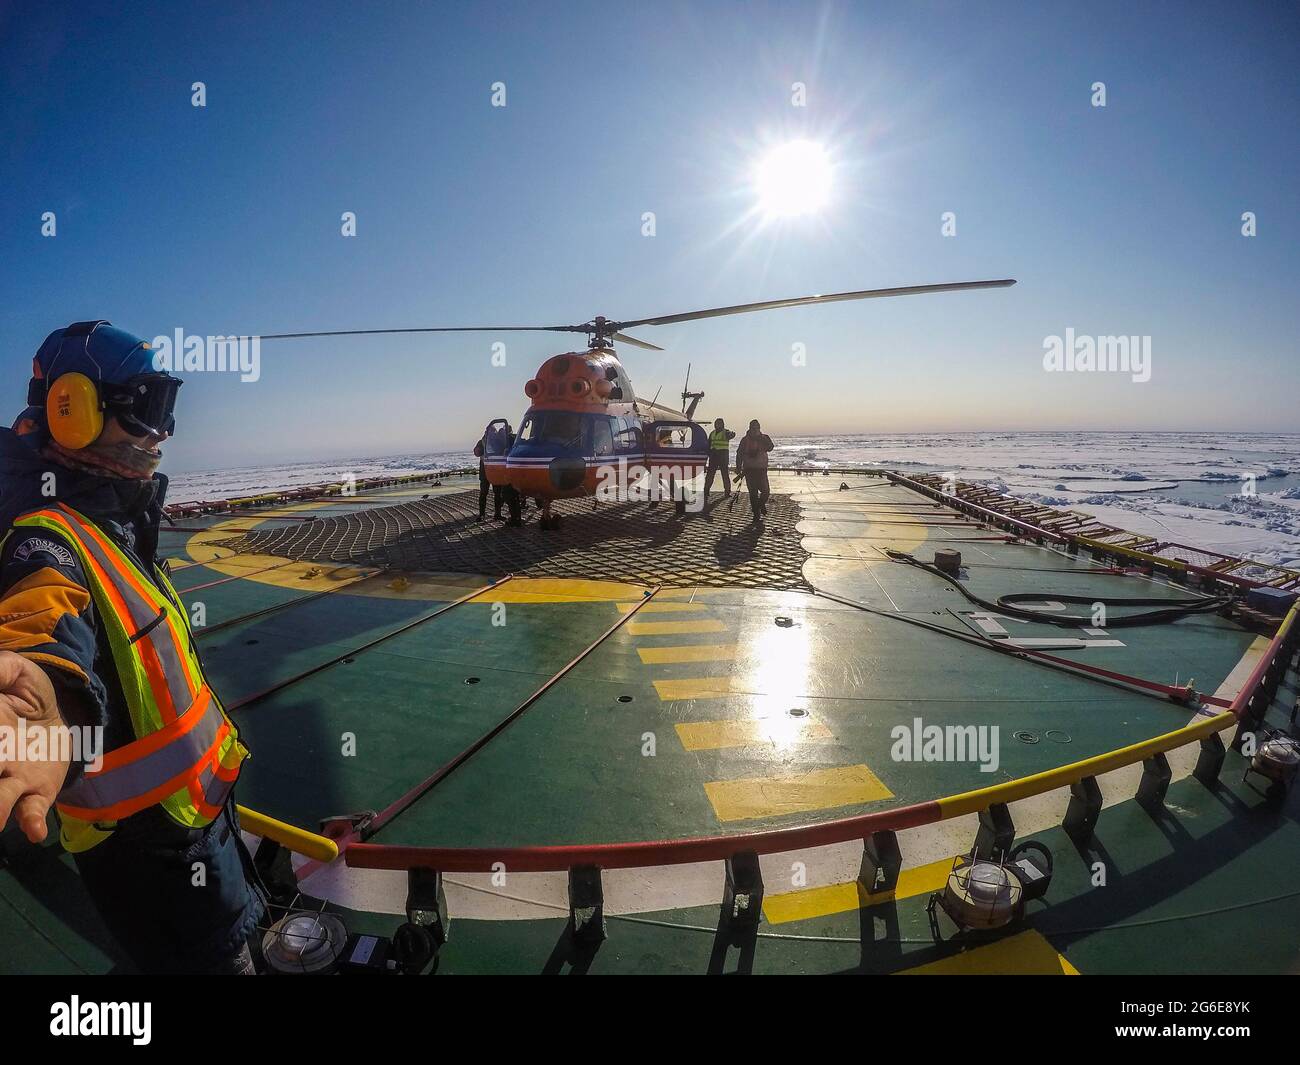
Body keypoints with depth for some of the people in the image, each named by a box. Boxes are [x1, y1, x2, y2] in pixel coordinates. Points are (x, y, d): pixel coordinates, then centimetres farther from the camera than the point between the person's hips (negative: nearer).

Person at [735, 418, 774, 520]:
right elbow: (739, 454, 5)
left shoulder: (764, 438, 4)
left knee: (765, 490, -6)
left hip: (761, 468, 0)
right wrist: (738, 468, 0)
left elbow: (770, 448, -13)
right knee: (753, 492, 1)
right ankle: (756, 513, 13)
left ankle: (761, 504, 27)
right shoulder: (745, 439, 3)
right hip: (749, 469, 0)